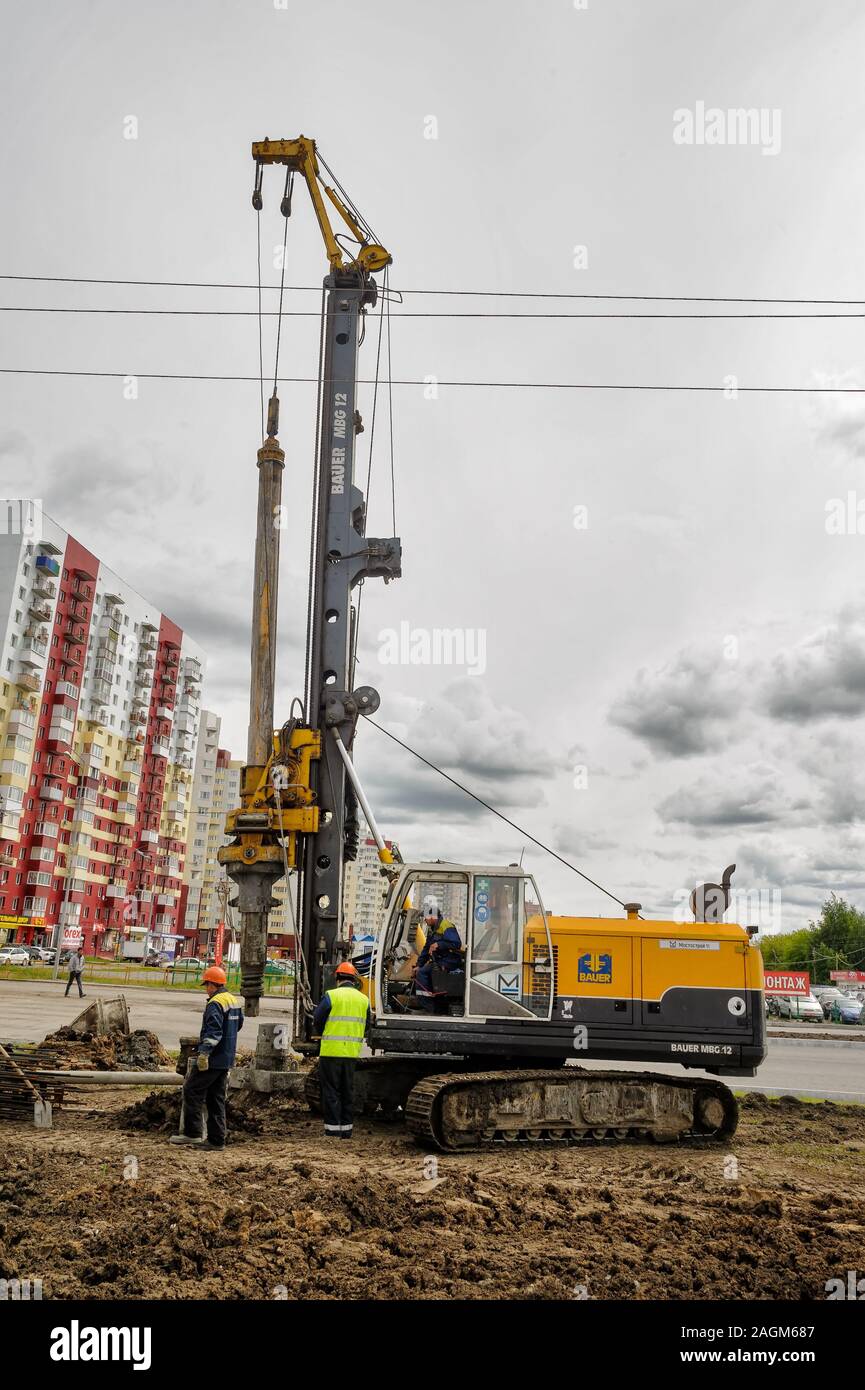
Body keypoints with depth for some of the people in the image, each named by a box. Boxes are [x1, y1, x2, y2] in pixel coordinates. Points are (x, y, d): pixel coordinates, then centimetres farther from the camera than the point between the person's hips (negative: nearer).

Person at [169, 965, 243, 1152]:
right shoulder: (234, 1001, 13)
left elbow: (213, 1031, -26)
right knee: (217, 1098, 12)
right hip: (227, 1059, 9)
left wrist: (204, 1052, -32)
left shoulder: (215, 1003, -15)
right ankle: (216, 1140, 12)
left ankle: (192, 1133, 3)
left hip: (213, 1059, -9)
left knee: (192, 1091, 2)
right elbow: (238, 1024, 28)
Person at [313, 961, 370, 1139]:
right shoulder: (364, 999, 6)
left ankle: (333, 1130, 3)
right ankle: (346, 1130, 17)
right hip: (352, 1053, 4)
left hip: (331, 1051, -4)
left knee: (331, 1091, 4)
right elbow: (366, 1027, 13)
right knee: (348, 1091, 14)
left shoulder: (330, 996, -9)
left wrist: (323, 1035, 17)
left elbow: (317, 1022, -3)